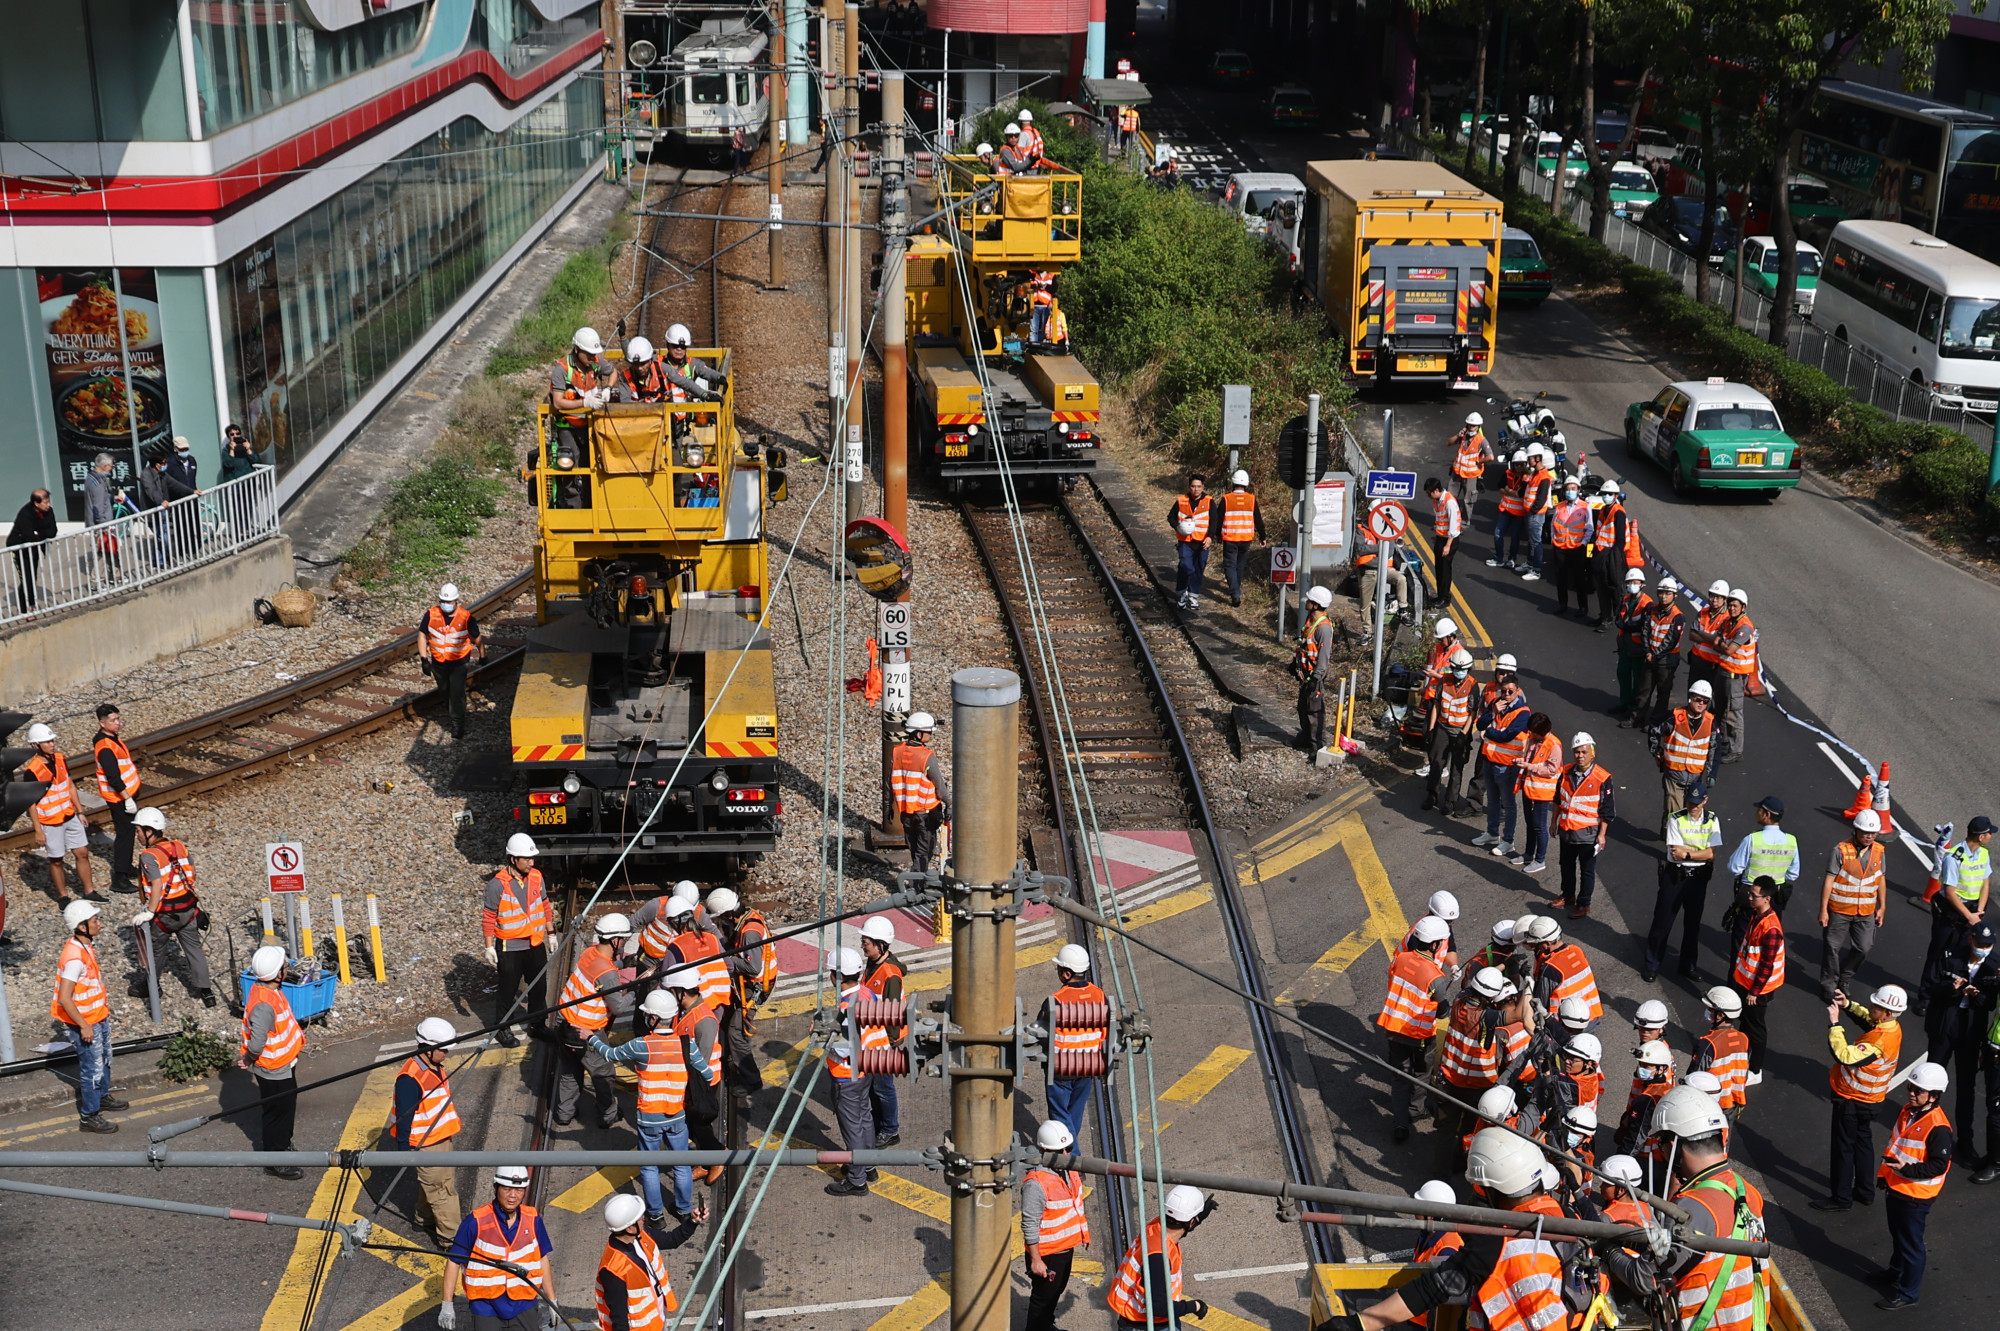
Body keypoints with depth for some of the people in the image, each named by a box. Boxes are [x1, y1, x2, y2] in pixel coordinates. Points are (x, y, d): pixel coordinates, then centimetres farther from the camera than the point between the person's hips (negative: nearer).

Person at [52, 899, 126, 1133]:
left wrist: (103, 1001, 21)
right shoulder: (74, 957, -31)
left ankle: (103, 1096, 47)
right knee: (92, 1068, 4)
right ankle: (89, 1117, 17)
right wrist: (84, 1026, -23)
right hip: (85, 1022, -9)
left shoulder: (87, 945, -1)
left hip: (99, 1016, 9)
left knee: (105, 1060, 25)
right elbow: (65, 999, -29)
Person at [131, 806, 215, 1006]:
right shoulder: (180, 846, 3)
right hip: (188, 908, 6)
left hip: (165, 913, -6)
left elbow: (157, 885, -26)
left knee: (151, 947, 17)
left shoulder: (148, 856, -17)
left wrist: (149, 912, -24)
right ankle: (206, 992, 10)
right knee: (193, 948, 12)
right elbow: (191, 873, 9)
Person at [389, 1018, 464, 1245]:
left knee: (431, 1182, 24)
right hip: (425, 1144, -9)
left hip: (441, 1138, 9)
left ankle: (425, 1219, 44)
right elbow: (404, 1117, -23)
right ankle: (451, 1238, 8)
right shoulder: (410, 1078, -28)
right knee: (443, 1189, -1)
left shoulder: (434, 1067, 2)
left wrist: (454, 1123, 27)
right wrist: (403, 1150, -19)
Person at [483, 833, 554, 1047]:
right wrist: (489, 947, -11)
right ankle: (504, 1029, 26)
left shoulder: (536, 877, -3)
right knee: (507, 990, 9)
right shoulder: (497, 884, -19)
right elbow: (488, 917, -12)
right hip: (509, 948, -5)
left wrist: (550, 932, 13)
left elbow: (545, 906, 10)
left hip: (535, 944, 5)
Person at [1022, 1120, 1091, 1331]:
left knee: (1057, 1290, 26)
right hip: (1046, 1252, -8)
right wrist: (1035, 1260, -21)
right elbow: (1029, 1225, -24)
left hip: (1067, 1247, 8)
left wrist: (1083, 1232, 21)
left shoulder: (1070, 1168, -4)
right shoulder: (1035, 1183, -30)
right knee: (1043, 1295, 10)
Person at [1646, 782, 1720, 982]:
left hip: (1698, 877, 3)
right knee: (1662, 921, 4)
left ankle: (1689, 965, 31)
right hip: (1674, 875, -3)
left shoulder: (1712, 821, -2)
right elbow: (1676, 853, -17)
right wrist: (1701, 851, -14)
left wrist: (1687, 853, -17)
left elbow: (1711, 854, -10)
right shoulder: (1675, 819, -11)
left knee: (1693, 923, 15)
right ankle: (1652, 965, 17)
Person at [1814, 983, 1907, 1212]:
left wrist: (1834, 1023, -35)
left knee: (1844, 1147, 7)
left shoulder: (1879, 1041, -35)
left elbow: (1845, 1055, -41)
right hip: (1868, 1099, 9)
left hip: (1851, 1099, -9)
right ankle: (1865, 1191, 37)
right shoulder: (1892, 1027, -6)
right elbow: (1866, 1017, 15)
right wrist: (1847, 1005, -1)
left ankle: (1841, 1198, 19)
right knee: (1862, 1142, 23)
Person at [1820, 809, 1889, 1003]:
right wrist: (1823, 909, -12)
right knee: (1832, 948, 5)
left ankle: (1845, 978, 34)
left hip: (1866, 912, 4)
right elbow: (1829, 880, -11)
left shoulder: (1879, 851, 0)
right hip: (1839, 910, -4)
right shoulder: (1841, 850, -14)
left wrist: (1882, 907, 11)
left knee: (1863, 948, 10)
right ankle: (1829, 986, 20)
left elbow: (1881, 879, 11)